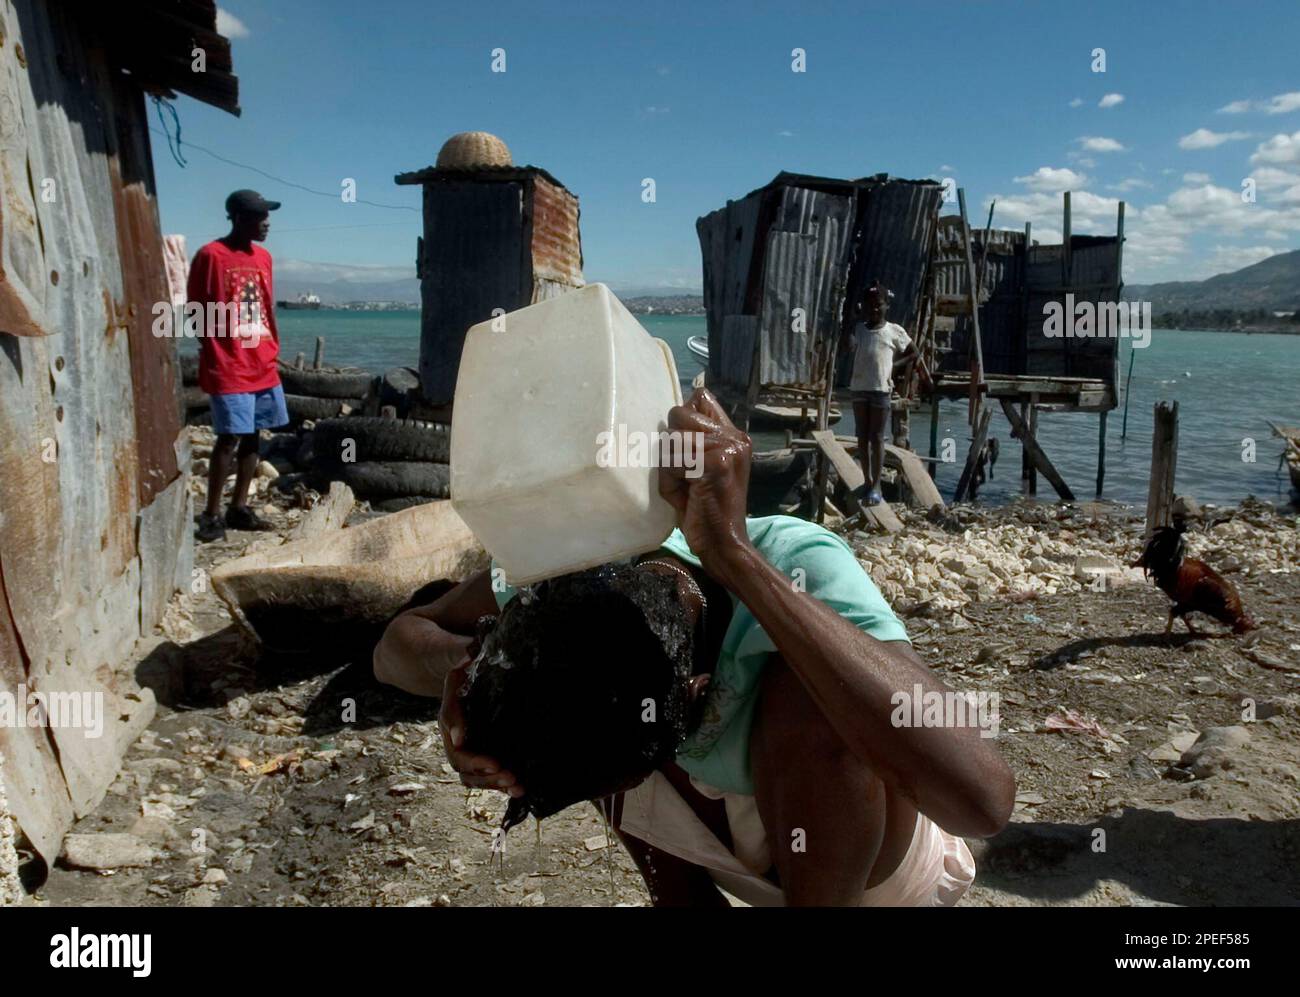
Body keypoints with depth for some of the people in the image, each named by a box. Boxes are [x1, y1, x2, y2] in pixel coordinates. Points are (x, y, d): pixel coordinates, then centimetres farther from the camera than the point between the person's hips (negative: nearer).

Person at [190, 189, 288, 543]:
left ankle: (239, 508, 19)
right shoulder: (211, 255, -8)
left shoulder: (263, 257, 12)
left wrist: (272, 352, 13)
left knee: (252, 435, 10)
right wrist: (214, 354, -9)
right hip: (229, 368, -7)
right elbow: (197, 310, -7)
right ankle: (212, 514, 2)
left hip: (263, 365, 7)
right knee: (230, 437, -7)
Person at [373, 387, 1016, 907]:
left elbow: (983, 799, -52)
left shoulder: (800, 571, -38)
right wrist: (458, 664, -39)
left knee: (804, 691, -36)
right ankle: (683, 896, 2)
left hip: (874, 848, -5)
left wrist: (733, 552, -53)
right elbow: (397, 643, -14)